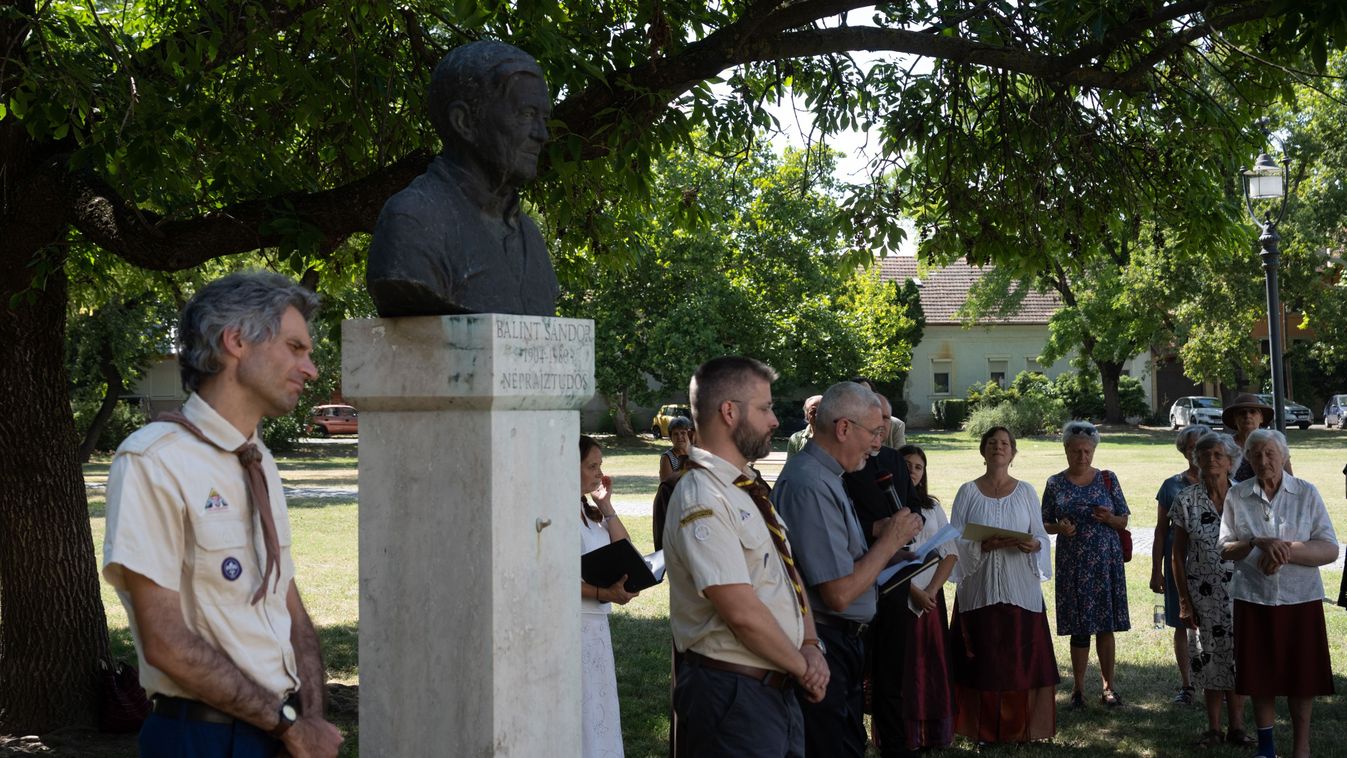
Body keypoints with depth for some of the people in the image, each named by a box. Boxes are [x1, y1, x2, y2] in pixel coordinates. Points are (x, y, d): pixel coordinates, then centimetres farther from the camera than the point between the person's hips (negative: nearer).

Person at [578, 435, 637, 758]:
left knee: (597, 707, 15)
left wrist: (606, 505, 3)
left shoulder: (589, 511, 12)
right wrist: (604, 593, -27)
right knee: (578, 709, -3)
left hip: (596, 622, 9)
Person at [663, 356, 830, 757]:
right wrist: (803, 667, -10)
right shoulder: (701, 500, -20)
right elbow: (743, 612, -23)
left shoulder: (749, 488, 11)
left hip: (778, 688, 9)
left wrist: (810, 646, -1)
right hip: (733, 694, -9)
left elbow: (789, 574, 15)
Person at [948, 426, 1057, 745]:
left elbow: (1041, 536, 7)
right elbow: (955, 541, -1)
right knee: (983, 660, -1)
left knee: (1022, 657, -1)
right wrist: (984, 546, -18)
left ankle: (1021, 727, 9)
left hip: (1020, 590, 1)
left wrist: (1034, 545, -16)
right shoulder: (968, 492, 3)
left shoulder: (1026, 491, 7)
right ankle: (986, 728, 8)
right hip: (980, 590, -1)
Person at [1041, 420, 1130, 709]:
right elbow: (1045, 523, 8)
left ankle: (1109, 684, 13)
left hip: (1106, 560, 0)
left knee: (1105, 624, 3)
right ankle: (1078, 687, 12)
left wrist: (1110, 519, -15)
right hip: (1073, 563, 0)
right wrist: (1060, 528, -13)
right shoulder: (1055, 484, 3)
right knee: (1079, 627, 2)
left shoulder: (1108, 479, 3)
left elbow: (1123, 521, 7)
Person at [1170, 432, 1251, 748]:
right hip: (1204, 594, 0)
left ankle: (1237, 727, 17)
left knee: (1238, 656, 3)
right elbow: (1178, 554, 0)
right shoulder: (1186, 500, -3)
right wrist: (1184, 600, -3)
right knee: (1210, 657, 4)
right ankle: (1214, 728, 16)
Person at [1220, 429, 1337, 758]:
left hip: (1300, 598, -1)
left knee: (1301, 673, 4)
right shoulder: (1237, 496, 2)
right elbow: (1225, 549, 0)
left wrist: (1286, 551, -22)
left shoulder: (1307, 493, -1)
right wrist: (1258, 543, -18)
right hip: (1253, 598, 1)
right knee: (1259, 675, 7)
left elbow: (1330, 550, -7)